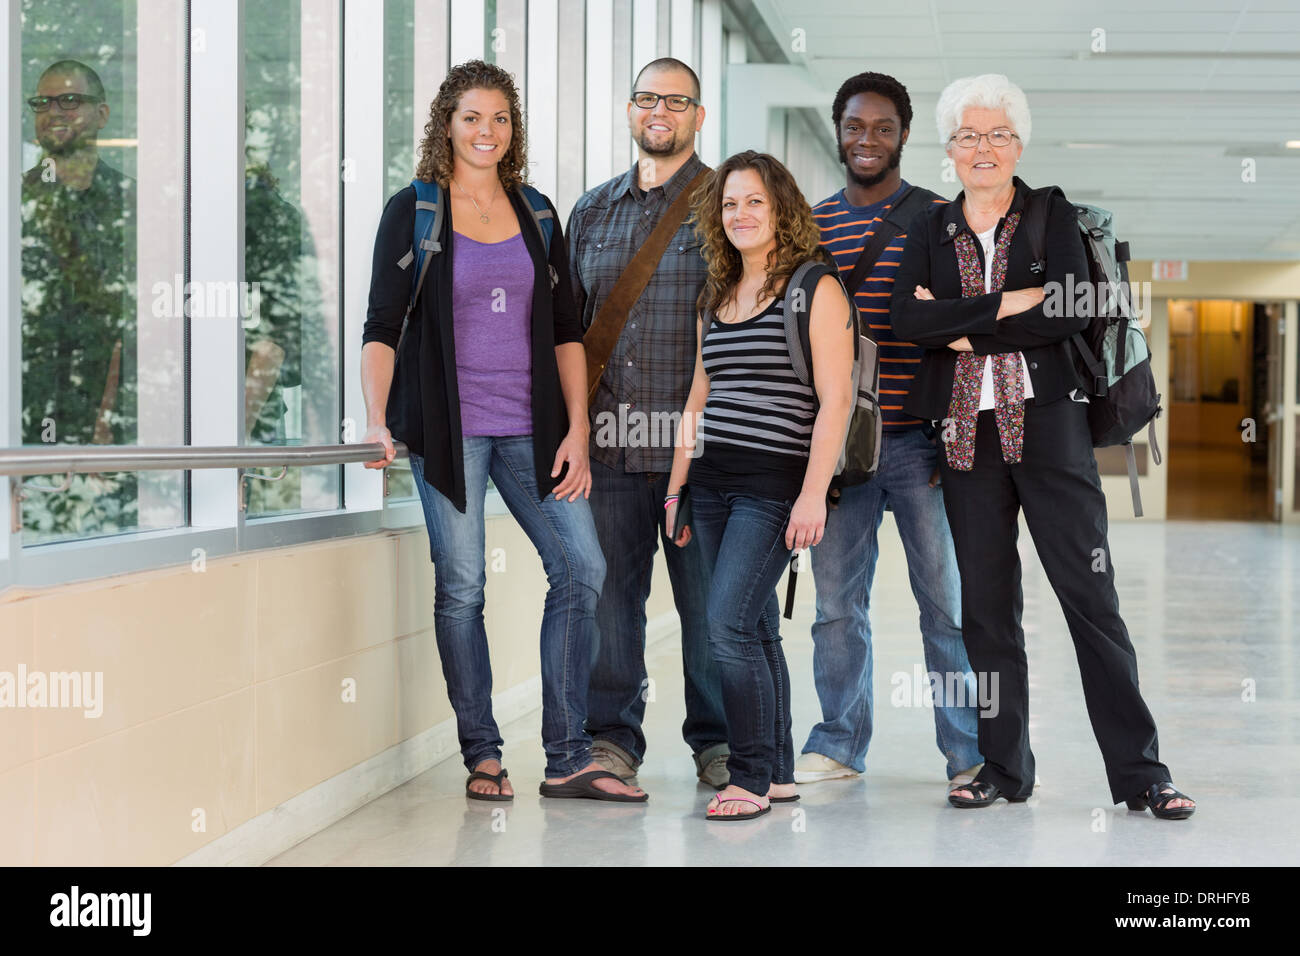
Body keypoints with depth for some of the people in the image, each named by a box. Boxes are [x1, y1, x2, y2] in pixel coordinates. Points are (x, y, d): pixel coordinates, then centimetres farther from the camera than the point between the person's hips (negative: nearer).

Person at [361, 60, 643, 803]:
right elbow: (382, 328, -3)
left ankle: (568, 758, 1)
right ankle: (483, 756, 9)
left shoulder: (535, 213, 12)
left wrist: (577, 430, 3)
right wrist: (377, 422, -17)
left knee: (582, 568, -5)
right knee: (461, 585, -2)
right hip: (449, 426, -3)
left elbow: (566, 330, 12)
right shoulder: (413, 211, 1)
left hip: (531, 426, 4)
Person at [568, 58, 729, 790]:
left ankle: (717, 740, 13)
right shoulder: (592, 211, 16)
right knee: (609, 589, 5)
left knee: (707, 594, 1)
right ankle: (612, 736, 14)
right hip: (607, 440, 4)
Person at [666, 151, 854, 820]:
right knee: (756, 630, 9)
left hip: (775, 483, -7)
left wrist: (813, 494, -18)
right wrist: (675, 489, 17)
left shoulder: (814, 289, -5)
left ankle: (752, 778, -7)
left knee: (728, 625, -14)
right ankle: (778, 773, 15)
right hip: (713, 482, 7)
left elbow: (835, 399, -11)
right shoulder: (714, 299, 16)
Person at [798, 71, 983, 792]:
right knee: (836, 600, 7)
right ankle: (838, 744, 18)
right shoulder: (812, 224, 11)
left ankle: (969, 751, 9)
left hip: (919, 440, -3)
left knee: (946, 597, 0)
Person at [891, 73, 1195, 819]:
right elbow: (909, 319, -5)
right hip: (967, 432, 3)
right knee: (986, 603, 6)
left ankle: (1140, 771, -1)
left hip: (1047, 422, -3)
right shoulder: (932, 232, 12)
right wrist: (1006, 304, -12)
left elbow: (1070, 316, -10)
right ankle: (1004, 767, 14)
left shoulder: (1054, 218, 4)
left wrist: (962, 329, -9)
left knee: (1091, 595, -5)